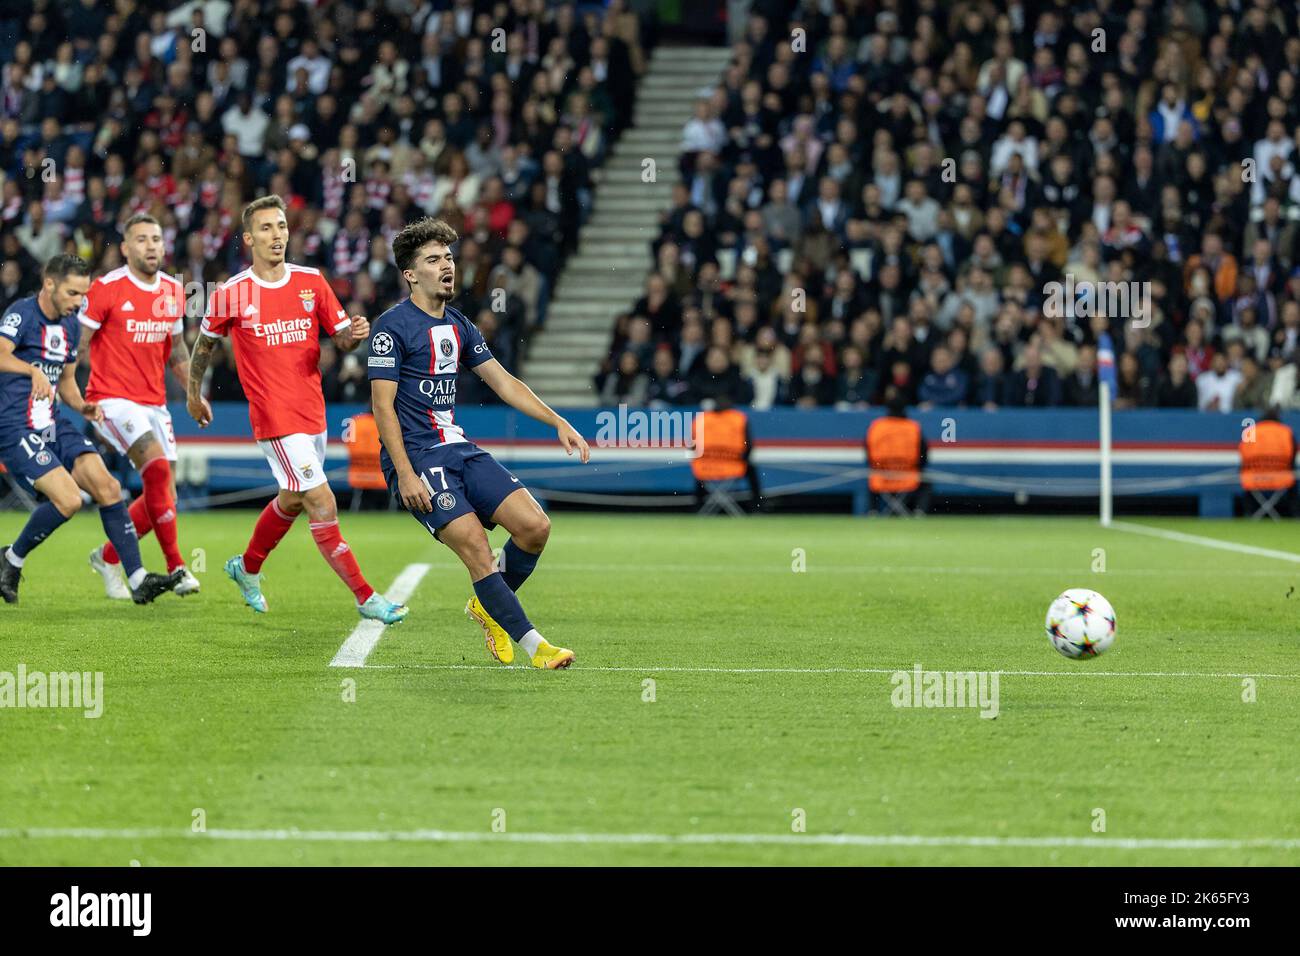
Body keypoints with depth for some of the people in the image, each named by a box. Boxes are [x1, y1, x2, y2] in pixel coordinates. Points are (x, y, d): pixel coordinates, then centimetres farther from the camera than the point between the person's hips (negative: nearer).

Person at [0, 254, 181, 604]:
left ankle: (138, 581, -3)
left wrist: (82, 407, 4)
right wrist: (33, 370, -45)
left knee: (107, 488, -5)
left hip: (55, 424, 8)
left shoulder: (69, 325, 13)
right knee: (69, 499, -20)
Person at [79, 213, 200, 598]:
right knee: (157, 466, -26)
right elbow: (78, 345, -5)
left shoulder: (173, 291, 8)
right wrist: (80, 404, -9)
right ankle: (176, 566, -20)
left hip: (154, 403, 7)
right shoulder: (106, 289, -10)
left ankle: (108, 558, 24)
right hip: (112, 399, -7)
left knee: (162, 496, 2)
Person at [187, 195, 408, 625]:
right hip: (275, 419, -6)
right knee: (323, 508, -11)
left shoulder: (312, 282, 4)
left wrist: (353, 335, -14)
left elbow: (340, 338, 9)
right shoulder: (232, 294, -6)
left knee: (292, 501, 22)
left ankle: (247, 568, 46)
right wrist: (193, 395, 17)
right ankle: (366, 598, -8)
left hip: (312, 412, 6)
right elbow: (204, 346, 10)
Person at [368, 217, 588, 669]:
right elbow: (382, 406, -12)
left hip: (459, 449, 7)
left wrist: (558, 423, 12)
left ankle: (489, 607, 16)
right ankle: (532, 644, -13)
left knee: (535, 525, -8)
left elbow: (503, 382, 21)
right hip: (416, 458, -7)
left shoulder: (459, 326, 15)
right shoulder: (392, 326, -8)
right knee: (476, 547, -20)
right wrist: (405, 474, -19)